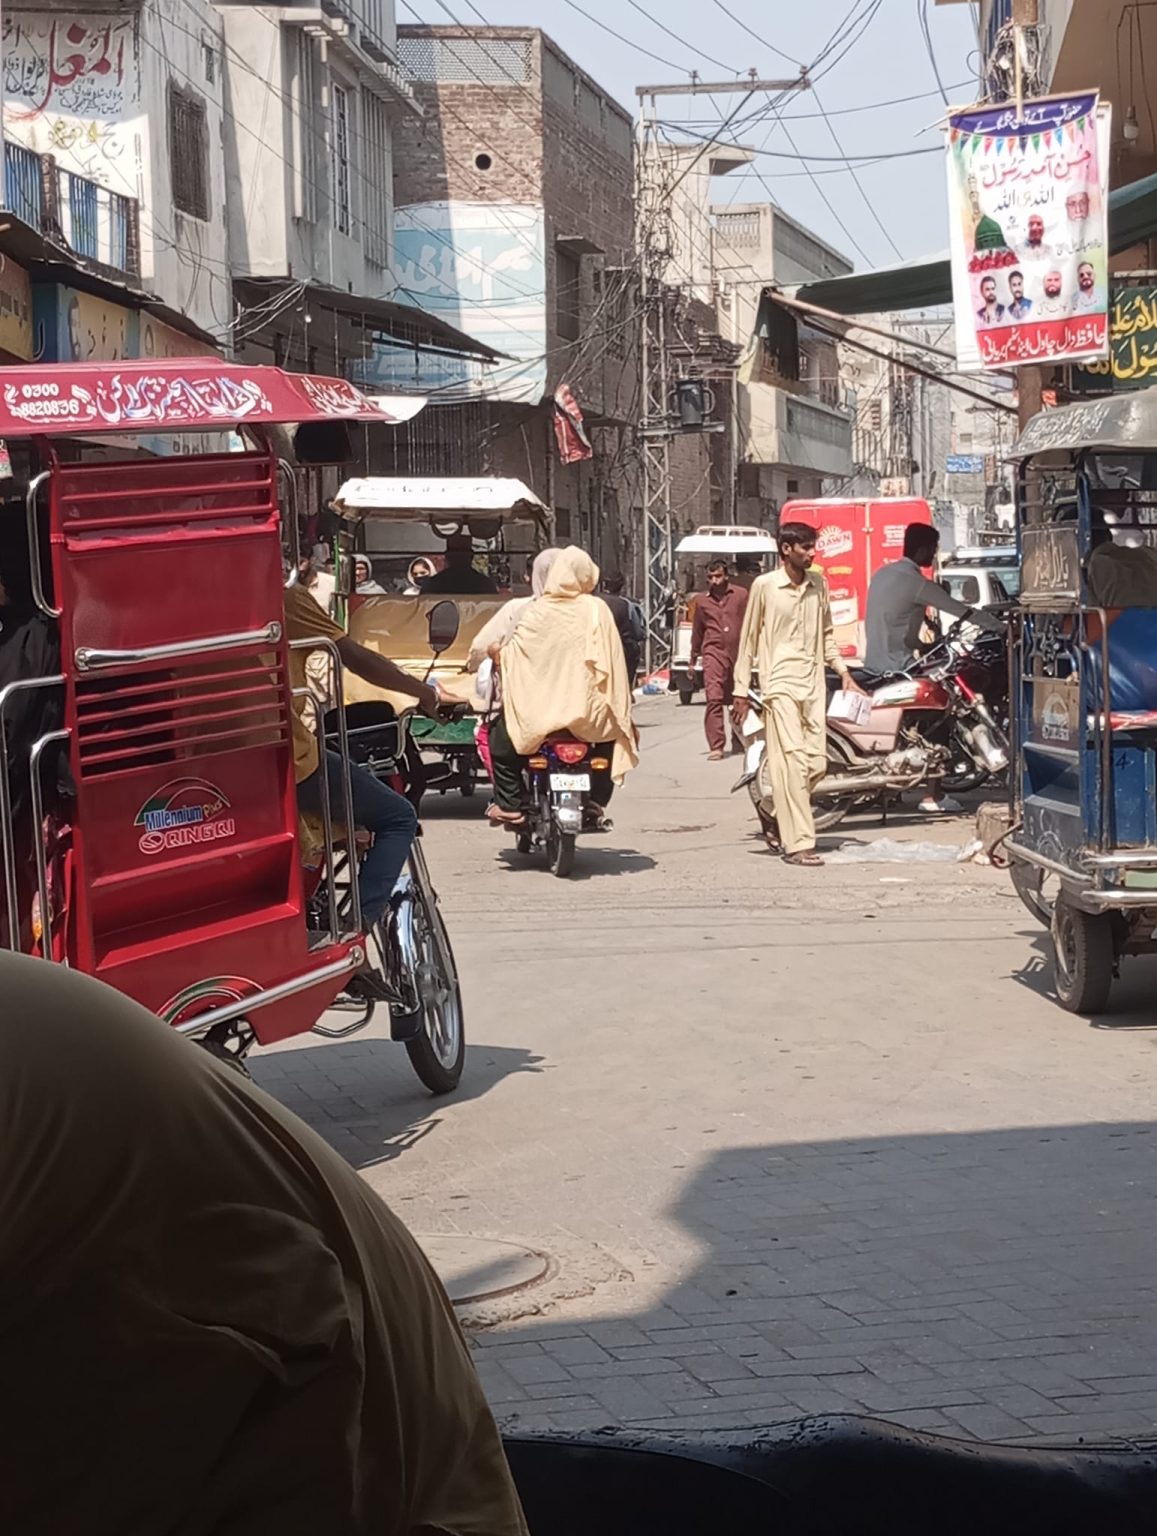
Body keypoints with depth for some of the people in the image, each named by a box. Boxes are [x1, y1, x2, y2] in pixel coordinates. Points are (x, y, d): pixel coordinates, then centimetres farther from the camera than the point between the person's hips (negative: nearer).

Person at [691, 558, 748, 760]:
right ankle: (716, 747, -17)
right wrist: (693, 659, 22)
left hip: (737, 653, 1)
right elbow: (697, 632, 18)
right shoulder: (703, 602, 10)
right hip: (714, 653, -1)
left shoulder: (740, 595, 4)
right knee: (714, 699, -14)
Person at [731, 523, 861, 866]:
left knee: (817, 763, 3)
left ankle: (777, 818, 25)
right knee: (792, 762, -12)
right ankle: (797, 844, -11)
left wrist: (845, 673, 11)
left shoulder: (818, 584, 12)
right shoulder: (764, 586, -2)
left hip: (813, 683, 5)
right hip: (780, 684, -5)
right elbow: (748, 639, 2)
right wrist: (741, 690, 0)